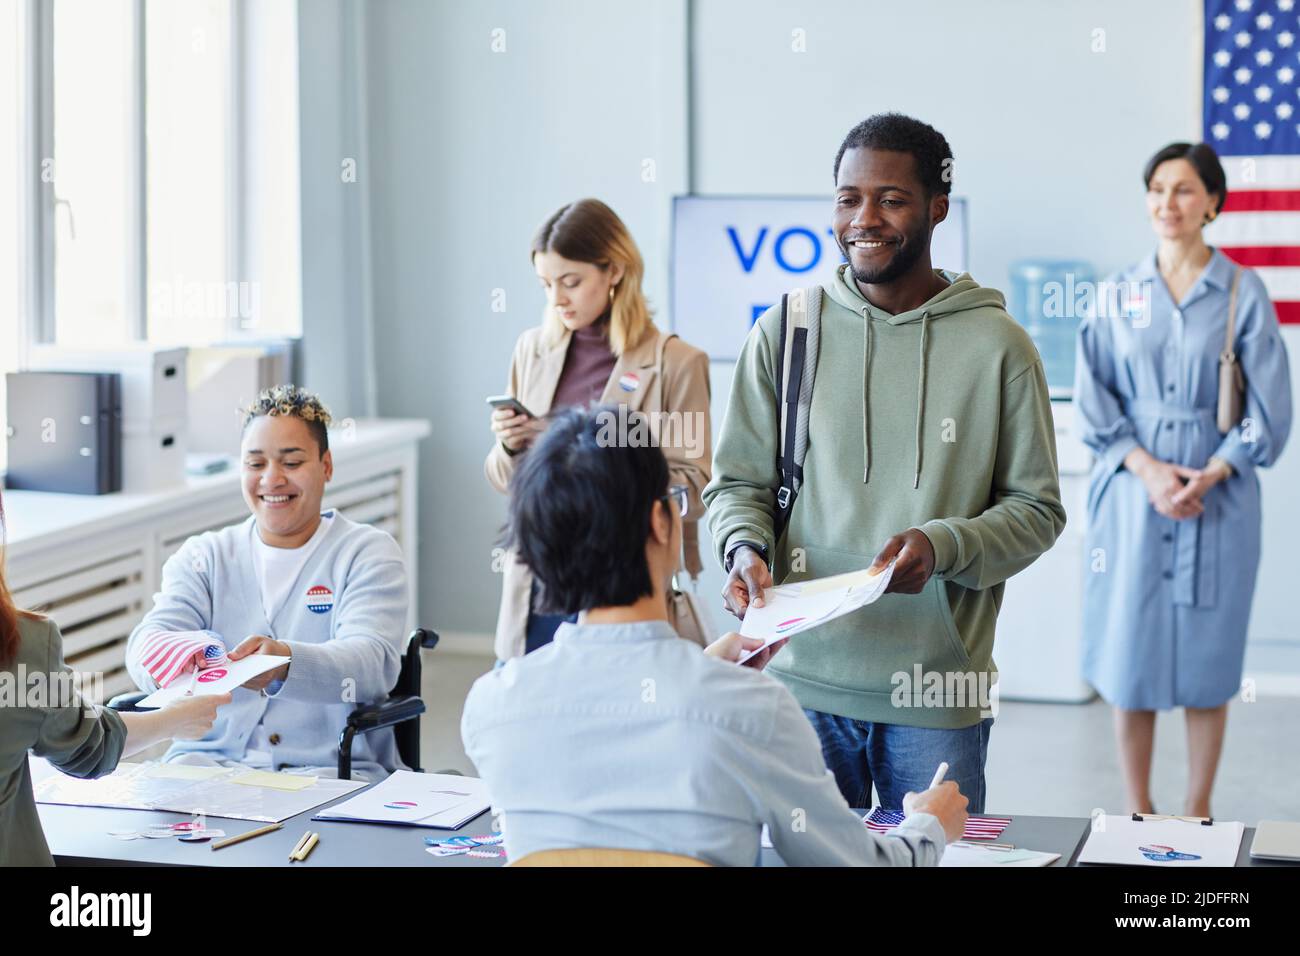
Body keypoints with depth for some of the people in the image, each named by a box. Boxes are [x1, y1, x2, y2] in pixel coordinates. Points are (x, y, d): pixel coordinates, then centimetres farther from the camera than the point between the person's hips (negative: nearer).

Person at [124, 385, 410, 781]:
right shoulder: (203, 555, 14)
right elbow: (148, 641, -2)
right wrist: (181, 659, -28)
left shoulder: (369, 552, 5)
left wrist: (286, 661, -33)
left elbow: (373, 662, -12)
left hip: (330, 769, -2)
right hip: (208, 760, 3)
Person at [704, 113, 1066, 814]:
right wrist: (745, 551, -12)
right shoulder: (783, 333, 4)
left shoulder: (997, 346, -1)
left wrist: (943, 545, -17)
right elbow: (737, 481, 9)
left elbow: (1037, 509, 1)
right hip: (803, 679, 1)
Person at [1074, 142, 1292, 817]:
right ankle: (1137, 813, 15)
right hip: (1131, 497, 1)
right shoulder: (1118, 294, 5)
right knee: (1130, 654, 2)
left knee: (1207, 660, 5)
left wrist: (1207, 477, -14)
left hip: (1218, 502, -1)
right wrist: (1147, 469, -11)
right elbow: (1093, 400, 3)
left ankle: (1197, 813, 18)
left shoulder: (1243, 294, 0)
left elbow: (1269, 411, -2)